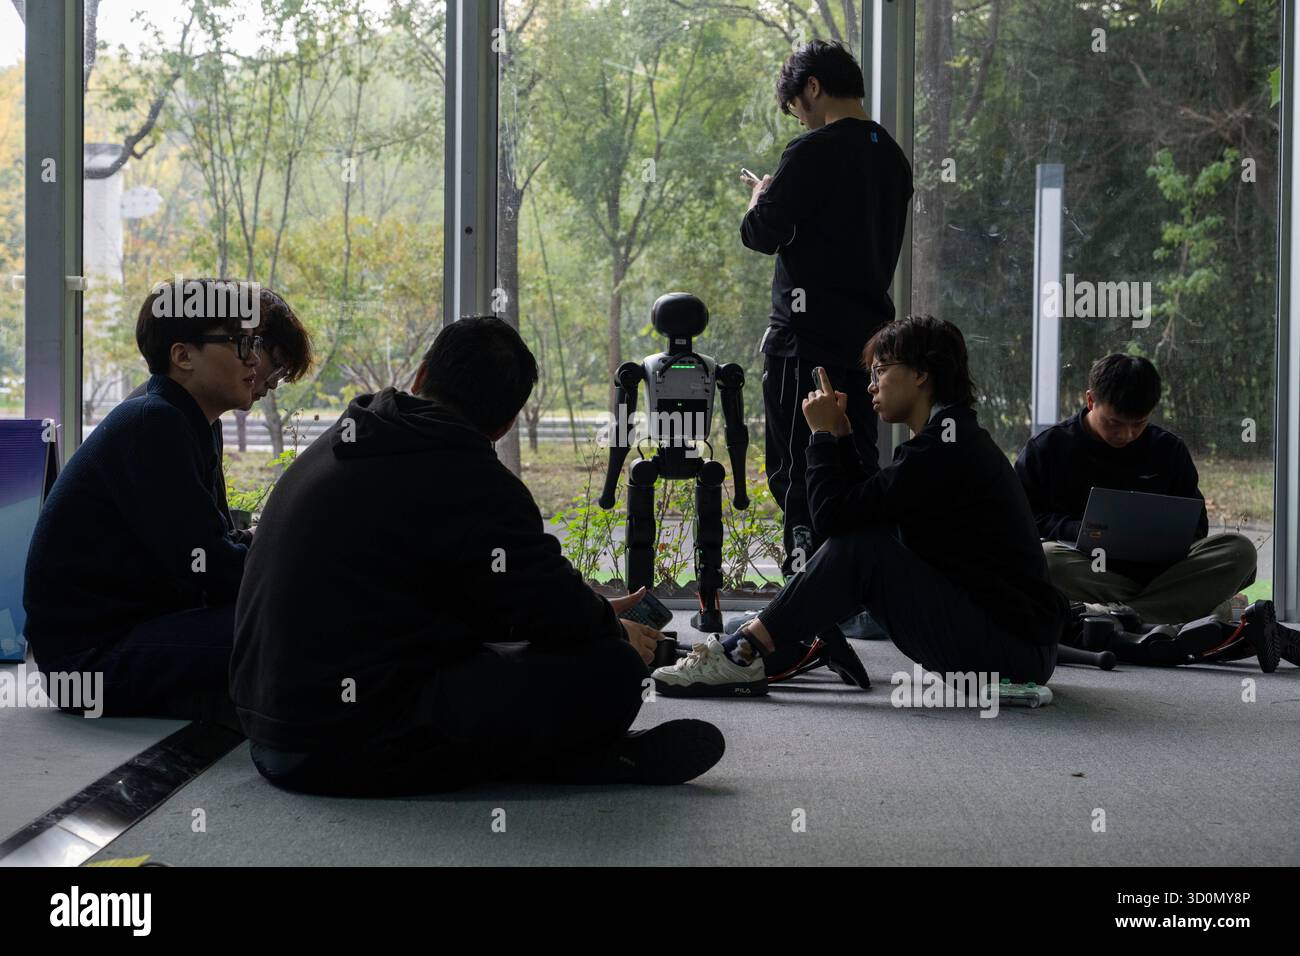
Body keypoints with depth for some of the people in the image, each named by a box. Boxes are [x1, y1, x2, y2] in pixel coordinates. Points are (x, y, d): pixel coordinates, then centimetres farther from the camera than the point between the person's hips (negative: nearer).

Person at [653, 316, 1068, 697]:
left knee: (858, 546, -14)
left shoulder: (944, 447, -16)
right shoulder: (952, 435, 16)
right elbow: (864, 504, 17)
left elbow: (832, 515, -18)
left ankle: (743, 655, -10)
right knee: (861, 535, 11)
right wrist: (840, 435, 11)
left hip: (1013, 646, -10)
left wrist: (822, 433, -4)